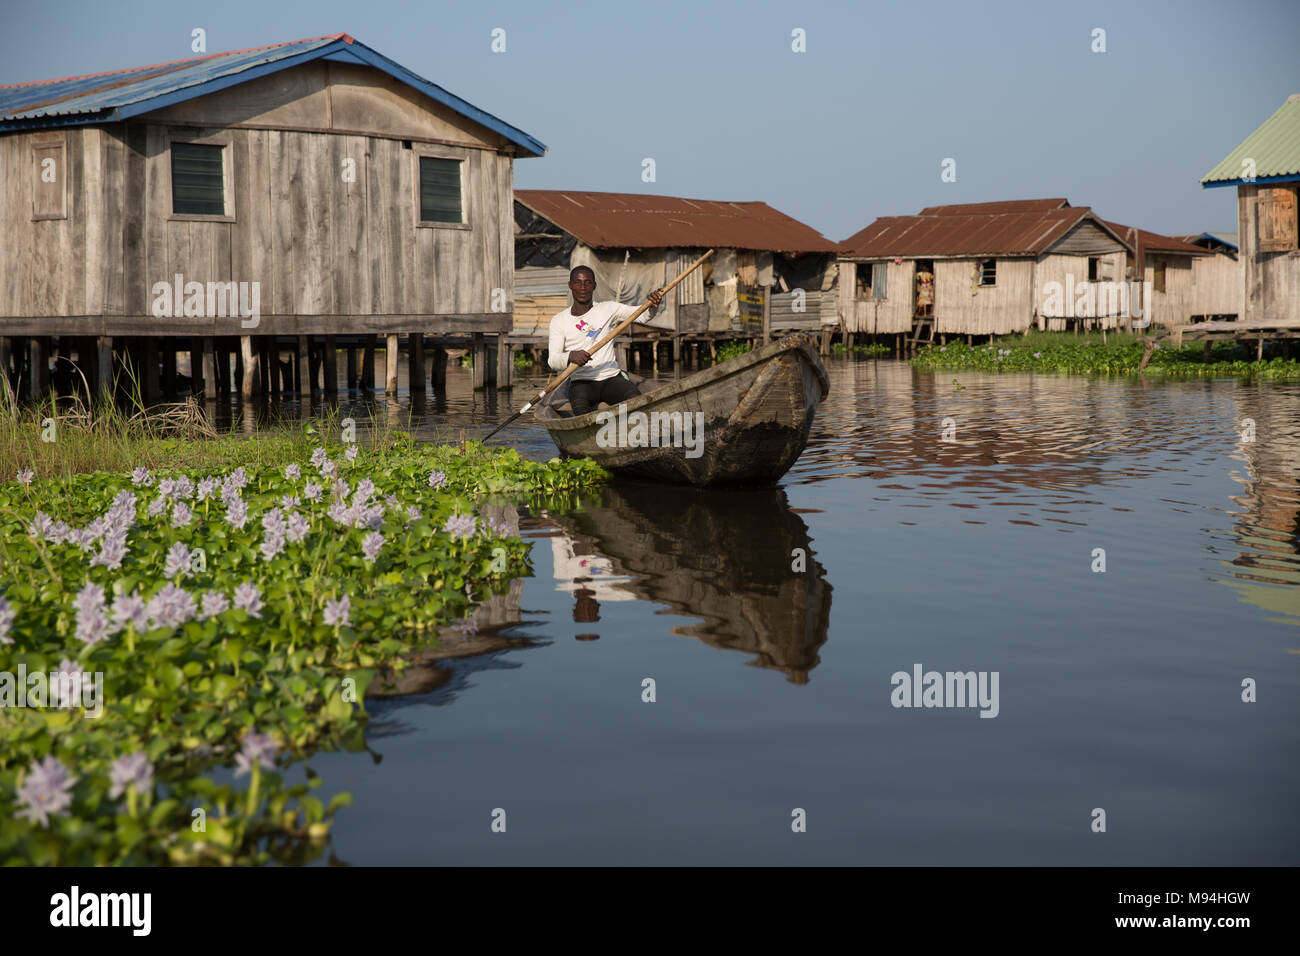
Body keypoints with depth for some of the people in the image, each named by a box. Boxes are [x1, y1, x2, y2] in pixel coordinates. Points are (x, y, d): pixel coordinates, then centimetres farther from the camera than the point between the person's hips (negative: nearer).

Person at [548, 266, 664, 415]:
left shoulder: (608, 309, 10)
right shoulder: (559, 320, 8)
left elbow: (643, 314, 2)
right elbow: (552, 360, -4)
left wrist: (653, 304, -22)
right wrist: (570, 356, -27)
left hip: (612, 377, 1)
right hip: (581, 382, -1)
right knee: (580, 407, -35)